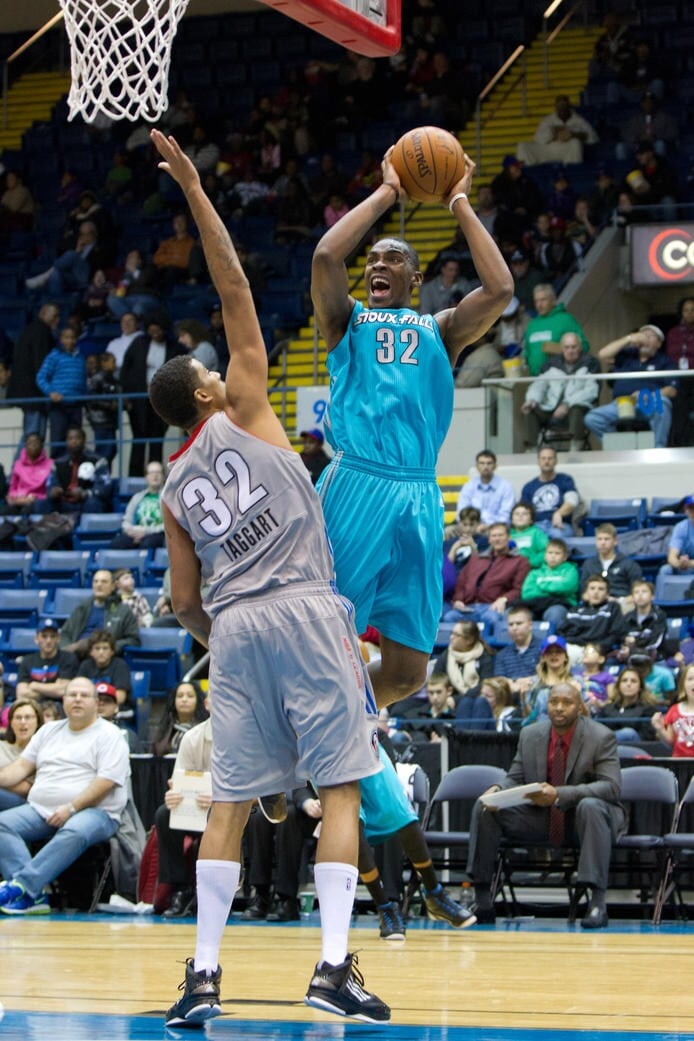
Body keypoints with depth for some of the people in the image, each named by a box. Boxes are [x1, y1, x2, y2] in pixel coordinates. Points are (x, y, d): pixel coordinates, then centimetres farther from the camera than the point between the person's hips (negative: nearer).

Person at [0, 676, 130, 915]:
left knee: (73, 832, -39)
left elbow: (106, 782, -9)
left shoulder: (109, 736, 2)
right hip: (40, 811, 5)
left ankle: (21, 884, -46)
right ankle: (34, 894, -35)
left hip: (93, 812, -5)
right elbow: (23, 766, 19)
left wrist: (71, 808, -18)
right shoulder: (49, 731, 23)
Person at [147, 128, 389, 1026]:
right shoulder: (241, 413, 6)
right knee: (340, 788, -4)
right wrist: (194, 191, 6)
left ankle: (203, 974, 1)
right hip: (304, 610, -4)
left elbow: (183, 600, 15)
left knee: (230, 801, 7)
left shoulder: (174, 488, 17)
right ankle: (334, 965, -14)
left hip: (233, 627, 5)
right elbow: (235, 292, 3)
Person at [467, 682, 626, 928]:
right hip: (541, 818, 5)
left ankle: (597, 901, -40)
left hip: (582, 817, -5)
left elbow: (611, 786, -22)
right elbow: (515, 778, 9)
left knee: (591, 807, -39)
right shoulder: (530, 735, 3)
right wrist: (498, 789, -19)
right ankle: (482, 902, -14)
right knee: (485, 808, -13)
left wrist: (559, 794, -35)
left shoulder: (601, 737, -11)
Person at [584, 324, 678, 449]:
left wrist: (648, 396, -15)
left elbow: (672, 390, 3)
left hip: (649, 405, -2)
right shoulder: (627, 355, 21)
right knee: (592, 418, -22)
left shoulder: (663, 361, 15)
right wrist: (629, 339, 3)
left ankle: (658, 449, -31)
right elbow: (603, 354, 4)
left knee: (662, 403, -38)